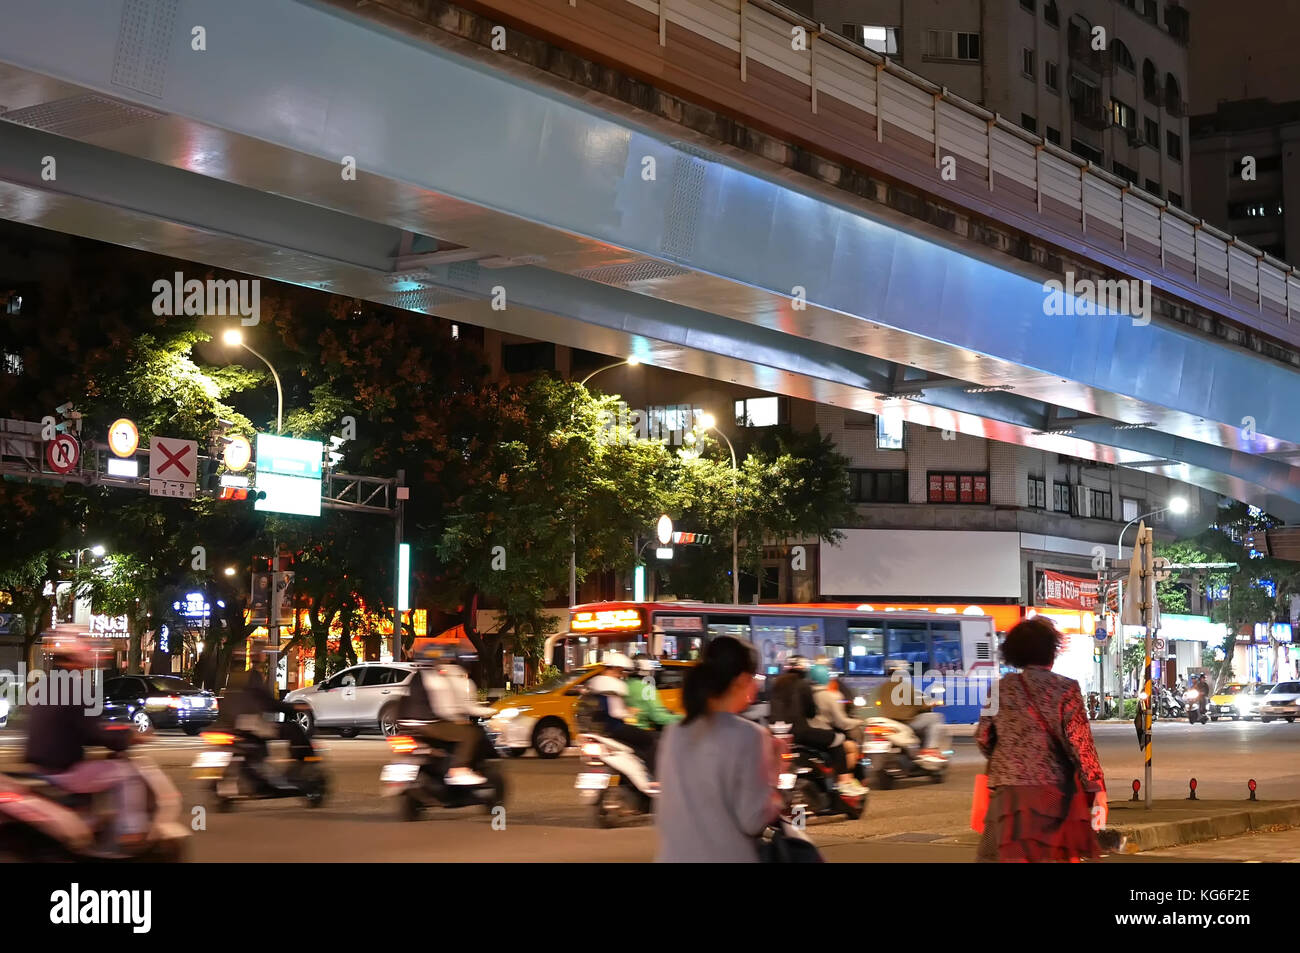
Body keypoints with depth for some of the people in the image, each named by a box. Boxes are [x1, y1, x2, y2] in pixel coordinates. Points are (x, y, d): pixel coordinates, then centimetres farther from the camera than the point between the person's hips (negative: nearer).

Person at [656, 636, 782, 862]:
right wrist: (773, 767, -1)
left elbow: (664, 814, 11)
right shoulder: (748, 736, -12)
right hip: (726, 856, -6)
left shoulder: (674, 734, 6)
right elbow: (754, 820, -12)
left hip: (674, 855, 6)